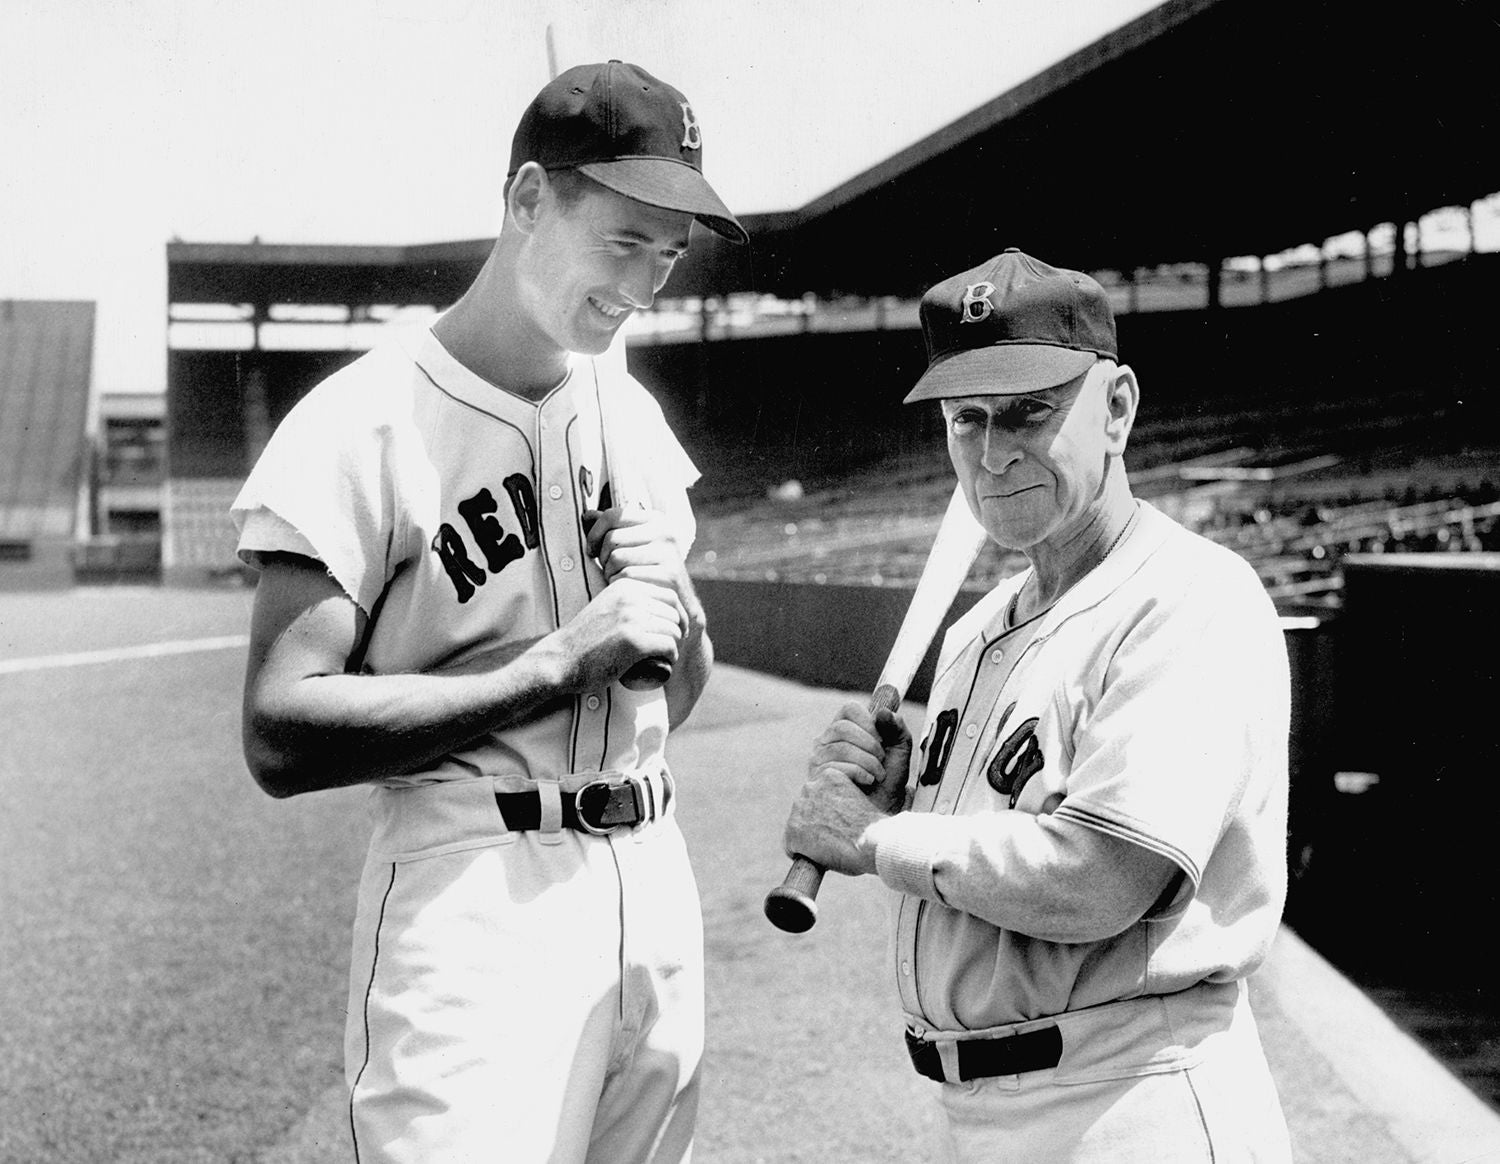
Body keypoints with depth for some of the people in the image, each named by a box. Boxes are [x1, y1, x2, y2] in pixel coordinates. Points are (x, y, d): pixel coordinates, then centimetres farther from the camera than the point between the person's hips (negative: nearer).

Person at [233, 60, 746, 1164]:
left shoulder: (632, 408, 13)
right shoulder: (363, 424, -10)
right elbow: (282, 739, -18)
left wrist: (671, 619, -5)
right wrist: (560, 662, -19)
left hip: (654, 885, 7)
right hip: (474, 898, -6)